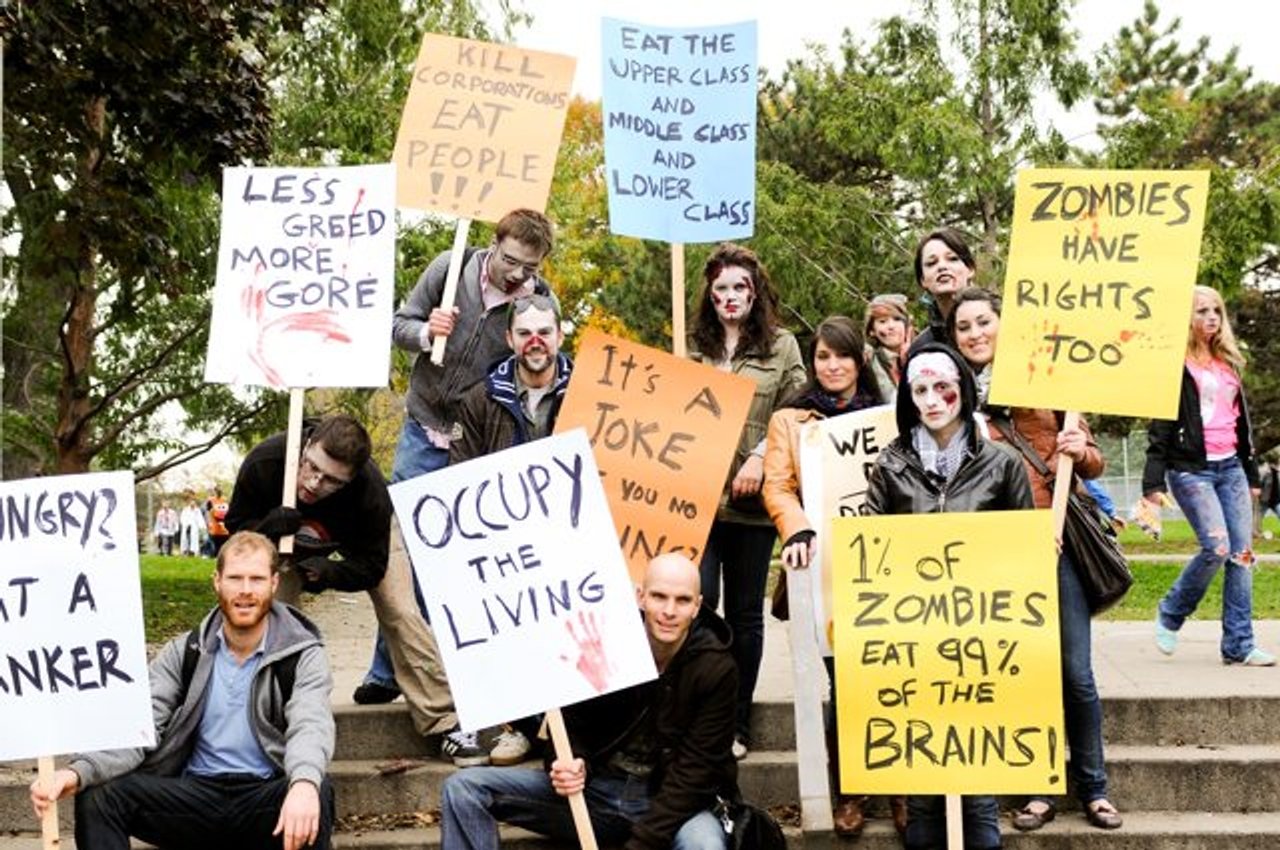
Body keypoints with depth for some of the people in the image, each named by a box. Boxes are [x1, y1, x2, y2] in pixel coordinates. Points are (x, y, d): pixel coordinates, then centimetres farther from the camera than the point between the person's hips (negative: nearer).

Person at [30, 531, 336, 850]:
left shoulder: (303, 656, -1)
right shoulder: (183, 653, 8)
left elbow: (311, 725, -21)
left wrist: (305, 783, -46)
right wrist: (77, 772, -25)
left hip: (265, 798, -3)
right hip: (196, 793, 3)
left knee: (317, 794, -36)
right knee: (98, 796, -19)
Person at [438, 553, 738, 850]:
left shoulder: (717, 669, -13)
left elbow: (694, 770, -15)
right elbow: (572, 724, 5)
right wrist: (572, 765, -19)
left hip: (671, 802, -3)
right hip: (597, 785, 3)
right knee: (463, 788, -12)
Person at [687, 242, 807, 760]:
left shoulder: (782, 346, 7)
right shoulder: (693, 347, 11)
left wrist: (761, 456, -12)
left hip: (751, 499, 0)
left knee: (745, 613, 8)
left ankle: (736, 724, 17)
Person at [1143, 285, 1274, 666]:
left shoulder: (1228, 363, 18)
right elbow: (1160, 426, -8)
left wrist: (1252, 473, 23)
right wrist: (1154, 481, -14)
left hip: (1230, 467, 7)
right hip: (1191, 469, -7)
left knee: (1242, 553, 0)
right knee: (1217, 548, -17)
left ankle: (1238, 645, 4)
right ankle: (1170, 615, 6)